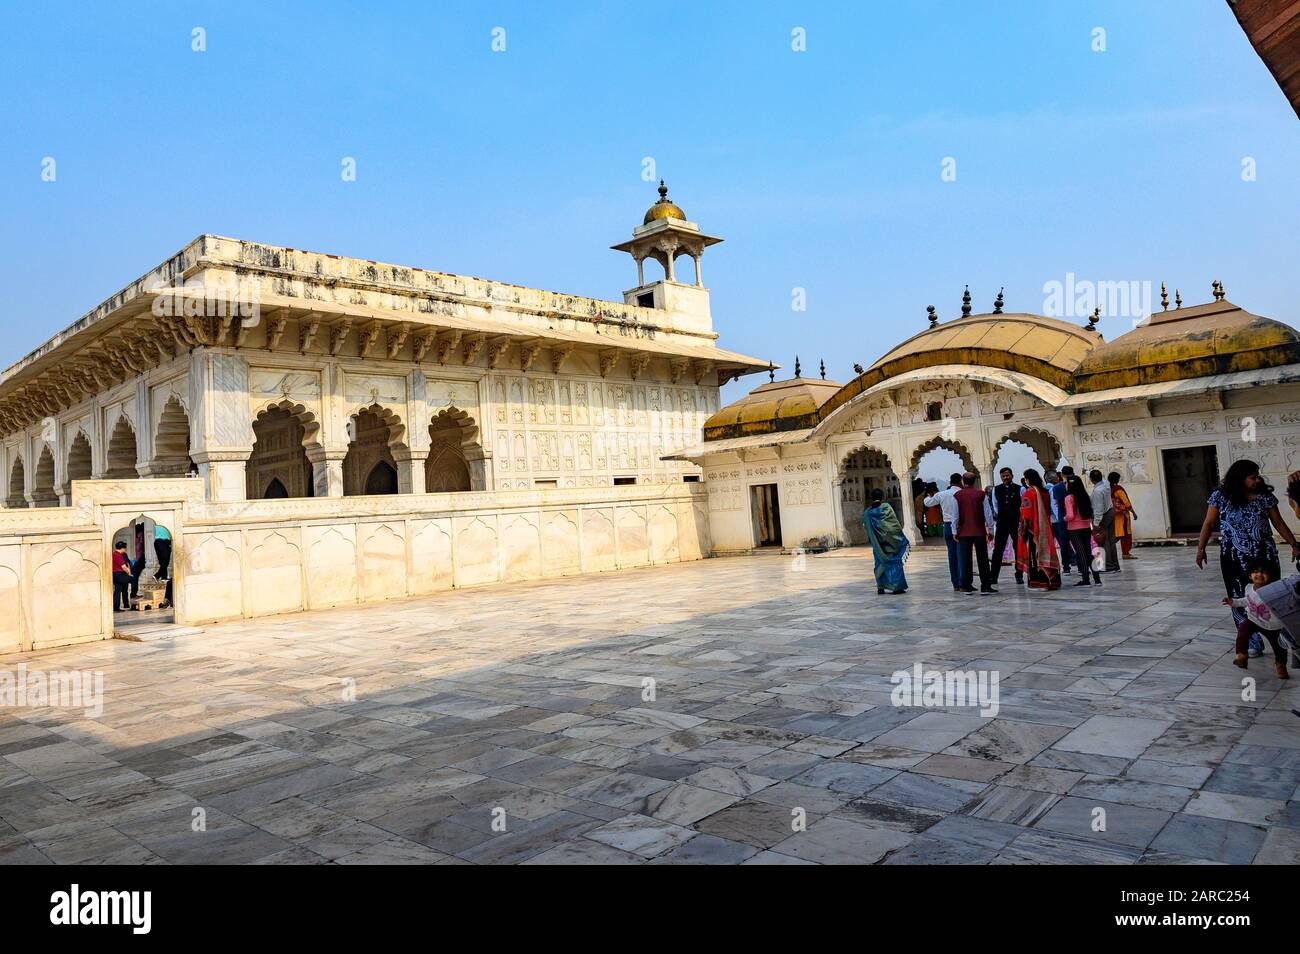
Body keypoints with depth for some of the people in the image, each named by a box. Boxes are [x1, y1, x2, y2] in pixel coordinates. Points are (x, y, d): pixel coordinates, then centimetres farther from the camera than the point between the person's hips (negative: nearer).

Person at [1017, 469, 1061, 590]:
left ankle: (1038, 582, -2)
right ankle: (1052, 581, 16)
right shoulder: (1044, 491, 8)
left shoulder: (1029, 492, -13)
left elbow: (1026, 514, -15)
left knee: (1034, 553, -2)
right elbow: (1048, 510, 14)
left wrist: (1023, 530, -11)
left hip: (1033, 528, -7)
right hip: (1045, 528, 7)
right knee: (1046, 551, 11)